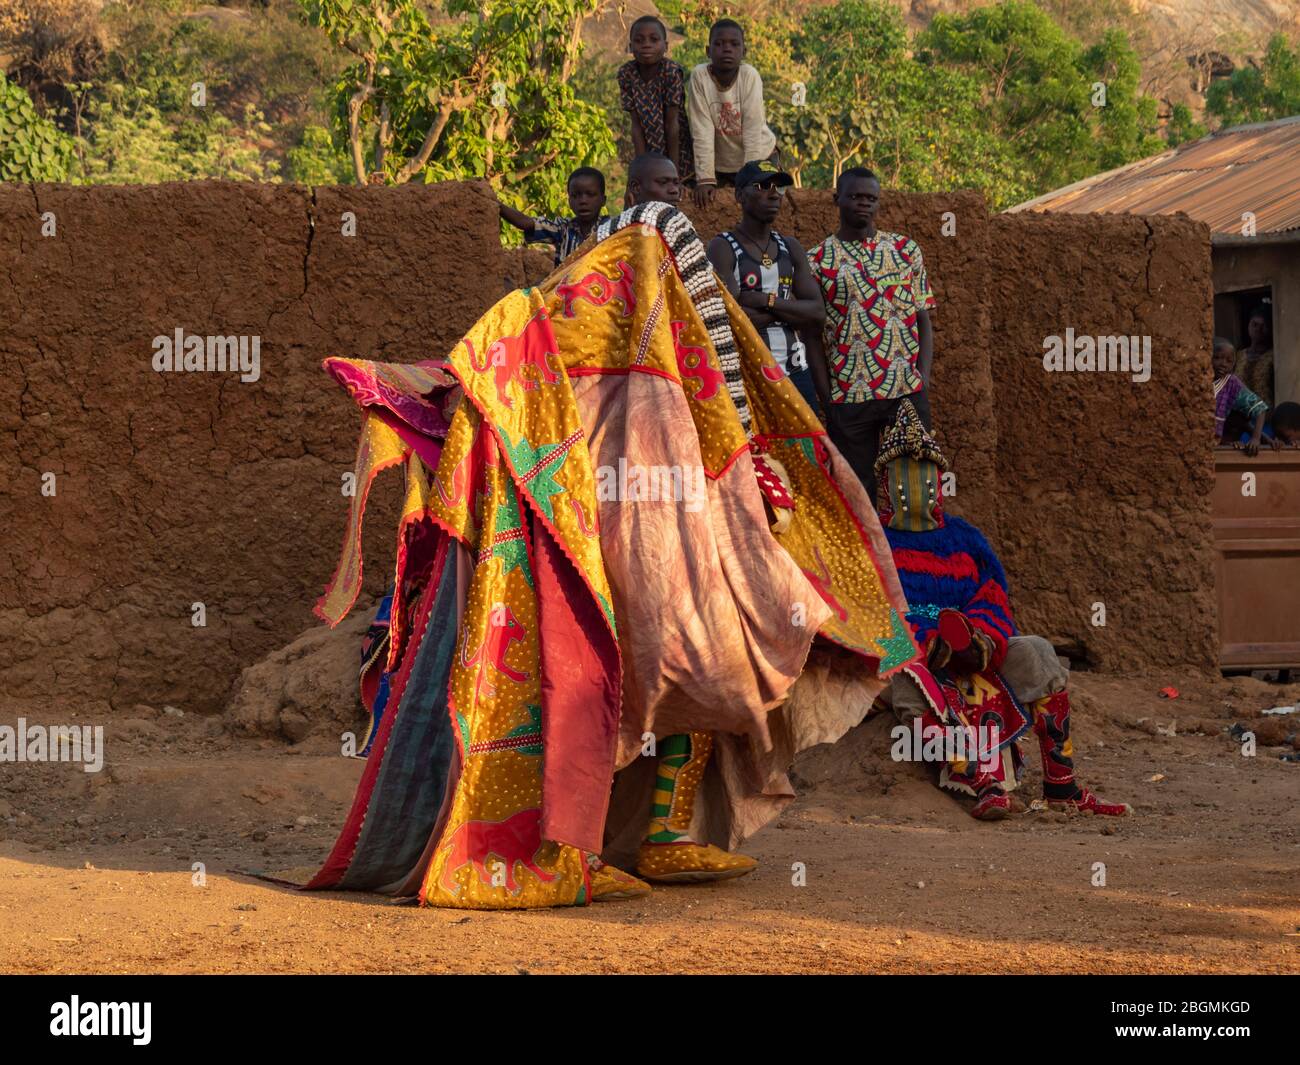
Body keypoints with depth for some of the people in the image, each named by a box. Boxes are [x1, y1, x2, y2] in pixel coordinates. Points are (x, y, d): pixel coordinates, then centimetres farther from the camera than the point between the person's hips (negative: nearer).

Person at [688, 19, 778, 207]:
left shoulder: (750, 75, -20)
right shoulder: (699, 76, -19)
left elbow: (753, 131, -22)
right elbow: (702, 131, -19)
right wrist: (705, 179, -23)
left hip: (759, 158, -1)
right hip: (719, 163, 1)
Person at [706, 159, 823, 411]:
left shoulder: (791, 248, 13)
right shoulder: (722, 248, -4)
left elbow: (817, 316, 3)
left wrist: (765, 301, -10)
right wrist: (791, 309, -7)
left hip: (796, 372, 6)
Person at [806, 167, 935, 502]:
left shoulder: (906, 249, 10)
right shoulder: (818, 261, 5)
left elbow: (923, 321, 9)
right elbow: (813, 336, 3)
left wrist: (923, 381, -3)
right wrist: (827, 398, -5)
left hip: (908, 392, 1)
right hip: (848, 397, -1)